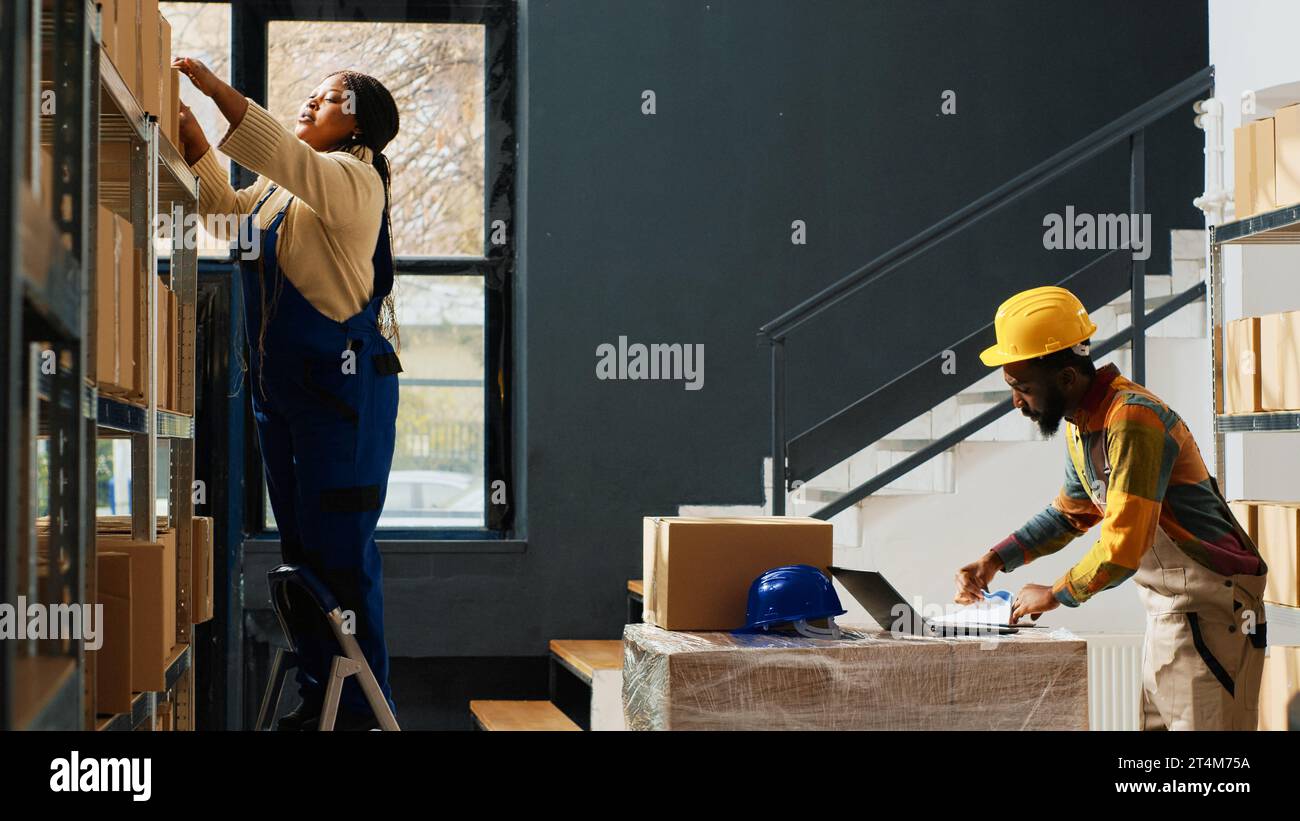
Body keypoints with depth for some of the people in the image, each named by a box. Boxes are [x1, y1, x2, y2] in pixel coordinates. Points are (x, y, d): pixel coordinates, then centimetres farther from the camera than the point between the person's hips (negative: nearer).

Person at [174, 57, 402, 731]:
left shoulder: (354, 179, -8)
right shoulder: (280, 190, 20)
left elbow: (285, 158, -24)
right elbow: (227, 207, 24)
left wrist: (217, 89, -27)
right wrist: (191, 137, 11)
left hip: (342, 385, -9)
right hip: (280, 389, 9)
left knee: (341, 549, -8)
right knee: (299, 547, 11)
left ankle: (361, 705, -3)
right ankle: (317, 696, 18)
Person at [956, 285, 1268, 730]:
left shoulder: (1133, 422, -24)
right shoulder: (1080, 423, 7)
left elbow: (1123, 547, -27)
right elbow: (1069, 511, 23)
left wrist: (1055, 594, -12)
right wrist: (995, 560, 12)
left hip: (1210, 609, -10)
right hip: (1165, 610, 10)